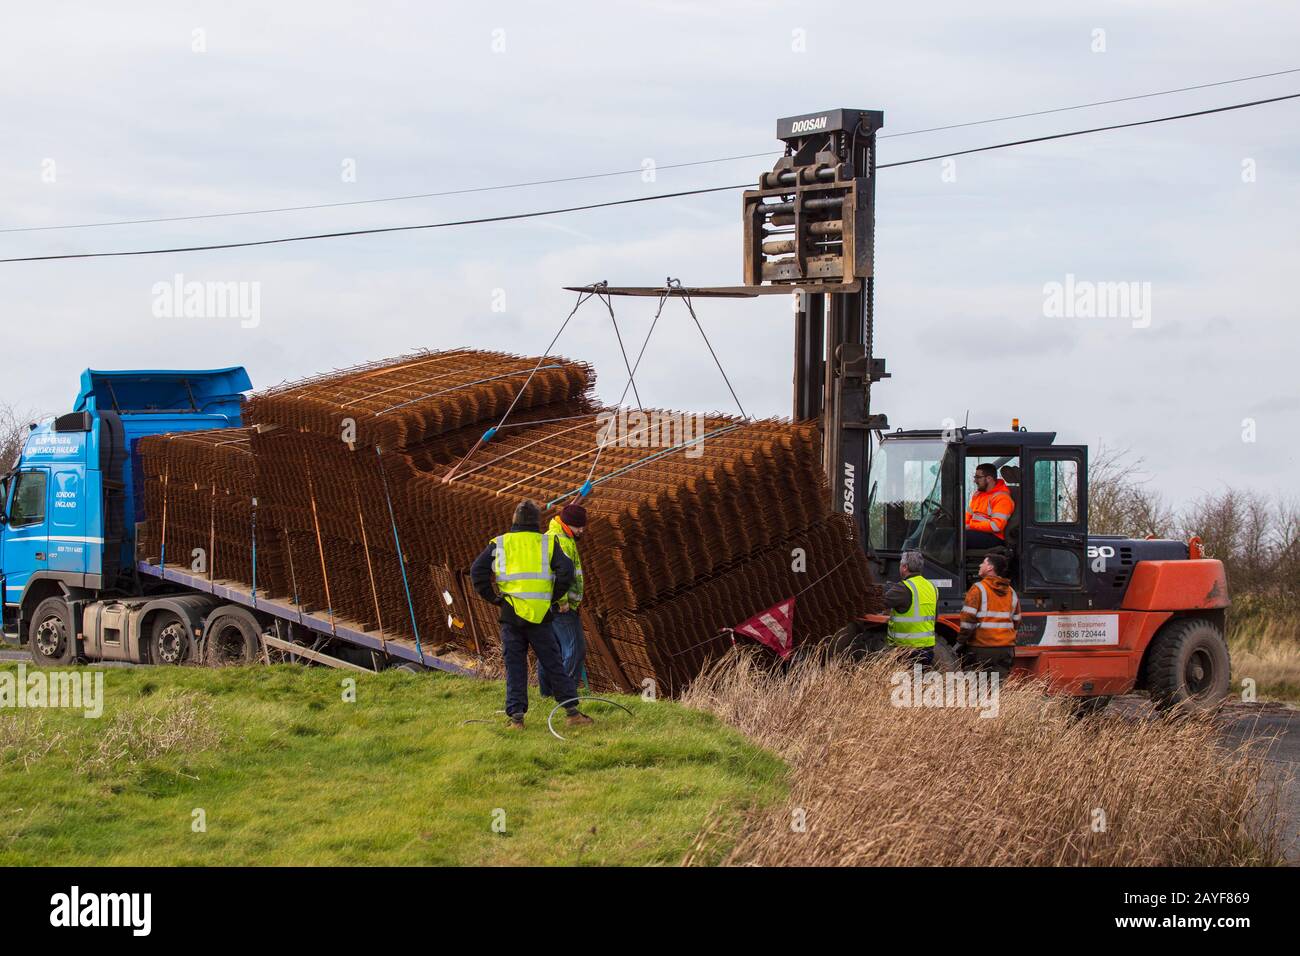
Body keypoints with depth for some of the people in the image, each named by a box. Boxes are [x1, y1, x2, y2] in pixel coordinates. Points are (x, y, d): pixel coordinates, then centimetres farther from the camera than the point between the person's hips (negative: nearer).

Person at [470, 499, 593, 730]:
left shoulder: (499, 544, 6)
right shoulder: (548, 543, 5)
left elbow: (477, 571, -3)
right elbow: (566, 570, -7)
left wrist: (494, 598, 5)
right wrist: (553, 597, 5)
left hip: (511, 615, 0)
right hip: (540, 615, 0)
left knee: (515, 667, 6)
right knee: (554, 664, 7)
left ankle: (516, 716, 1)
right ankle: (572, 711, 6)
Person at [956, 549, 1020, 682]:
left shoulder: (978, 589, -8)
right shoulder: (1012, 592, 13)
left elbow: (967, 619, -12)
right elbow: (1016, 622, 18)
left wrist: (963, 641, -2)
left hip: (981, 647, -6)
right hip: (1005, 649, 6)